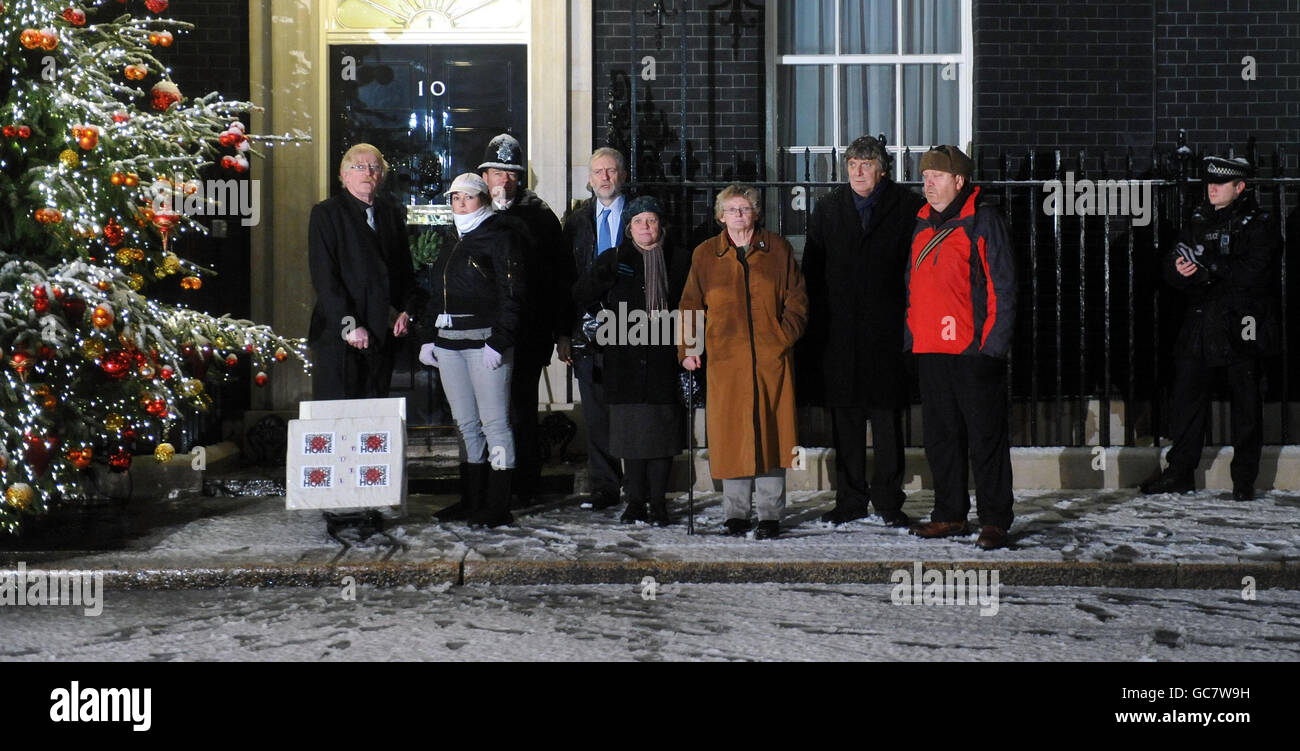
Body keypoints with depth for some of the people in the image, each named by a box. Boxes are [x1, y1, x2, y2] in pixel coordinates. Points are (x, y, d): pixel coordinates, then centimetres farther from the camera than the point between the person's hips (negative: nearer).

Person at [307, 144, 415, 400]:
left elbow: (405, 271, 20)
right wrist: (349, 325, -15)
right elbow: (324, 277, -9)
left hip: (382, 335, 5)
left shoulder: (393, 214, 14)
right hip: (339, 336, -4)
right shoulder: (326, 213, -1)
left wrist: (404, 311, 4)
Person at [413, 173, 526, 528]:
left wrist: (498, 340, -18)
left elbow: (513, 292, -10)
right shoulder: (451, 243, 20)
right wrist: (429, 335, 13)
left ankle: (498, 507, -4)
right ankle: (472, 501, 17)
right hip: (449, 343, 8)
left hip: (485, 339, -8)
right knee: (466, 425, 11)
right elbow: (436, 294, 23)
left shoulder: (499, 236, -3)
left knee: (494, 422, -6)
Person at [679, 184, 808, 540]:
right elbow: (691, 305, 13)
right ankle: (735, 514, 9)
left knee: (770, 432, -1)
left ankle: (770, 515, 7)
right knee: (729, 434, -2)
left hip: (771, 358, 0)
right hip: (725, 360, 0)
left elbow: (796, 297, 11)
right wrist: (687, 348, 4)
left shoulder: (777, 249, 10)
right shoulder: (705, 254, 11)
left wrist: (786, 334, -3)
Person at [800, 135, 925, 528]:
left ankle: (888, 500, 12)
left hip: (887, 333, -2)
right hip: (839, 332, 3)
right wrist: (814, 330, 3)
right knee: (845, 421, 7)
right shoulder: (828, 209, 10)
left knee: (888, 418, 2)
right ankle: (850, 499, 17)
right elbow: (812, 273, 9)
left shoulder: (908, 207, 2)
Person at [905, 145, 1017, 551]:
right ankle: (950, 514, 21)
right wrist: (911, 336, 14)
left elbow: (1001, 286, -8)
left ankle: (994, 520, 5)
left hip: (973, 350, -7)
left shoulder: (983, 221, -4)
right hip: (929, 350, 7)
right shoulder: (922, 226, 16)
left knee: (986, 437, -1)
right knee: (940, 436, 11)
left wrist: (993, 343, -14)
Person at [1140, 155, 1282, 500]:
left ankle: (1244, 478, 11)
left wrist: (1206, 266, -16)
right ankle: (1180, 473, 15)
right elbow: (1170, 264, 12)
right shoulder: (1199, 221, 15)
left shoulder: (1260, 224, -3)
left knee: (1245, 401, 2)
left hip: (1242, 328, -5)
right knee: (1187, 395, 6)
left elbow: (1252, 272, -17)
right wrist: (1178, 268, -11)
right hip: (1201, 325, 5)